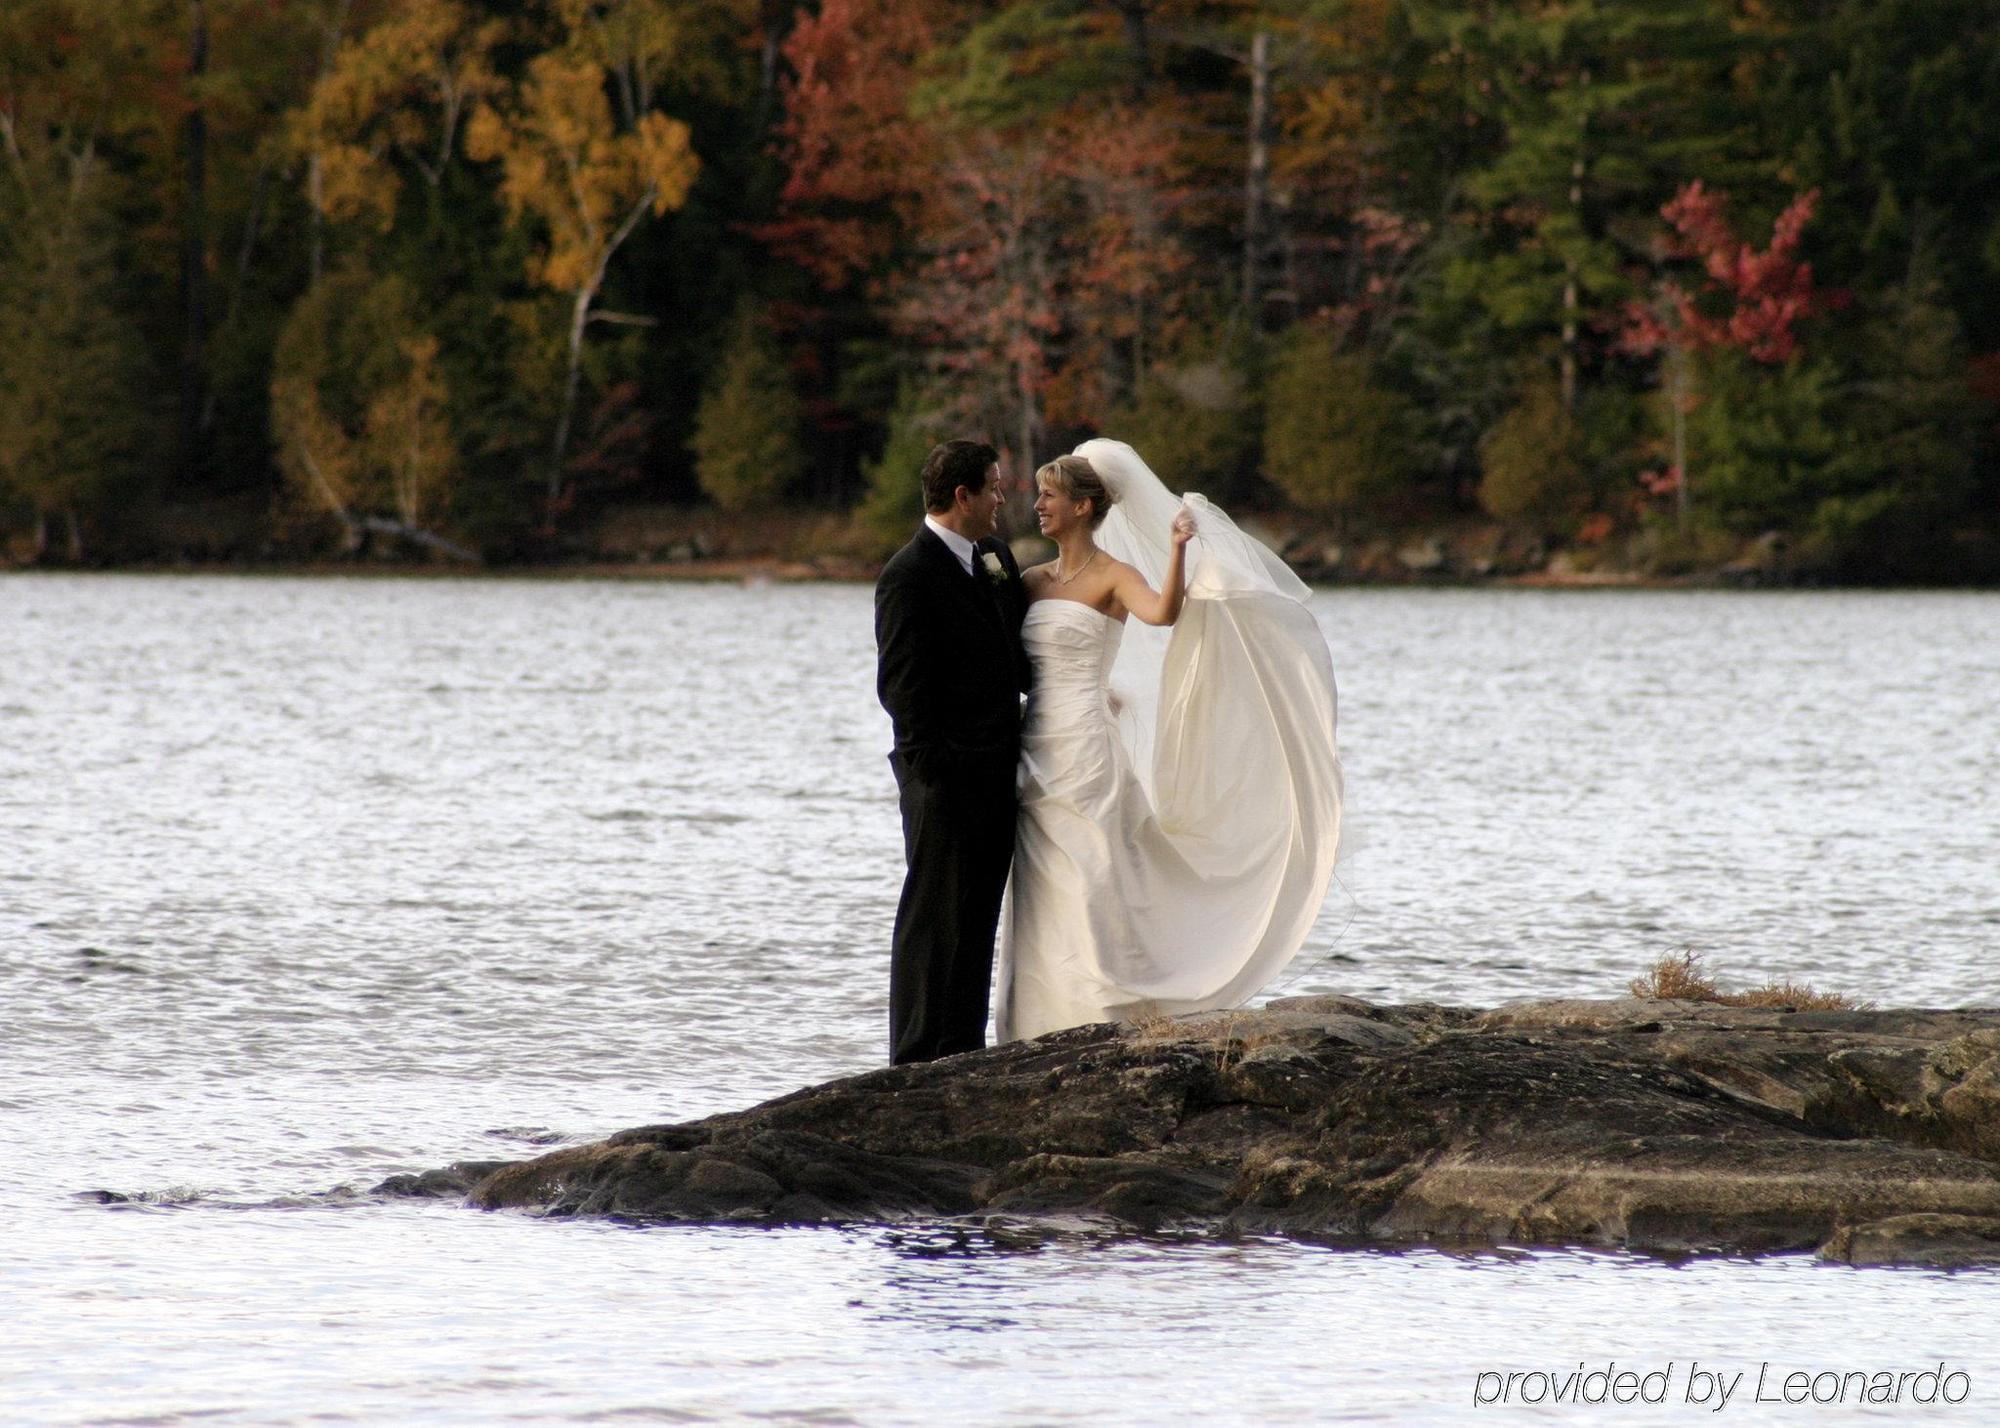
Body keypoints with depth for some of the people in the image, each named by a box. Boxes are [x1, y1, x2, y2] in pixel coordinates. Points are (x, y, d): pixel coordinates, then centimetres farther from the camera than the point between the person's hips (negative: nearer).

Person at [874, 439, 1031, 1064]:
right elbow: (900, 685, -14)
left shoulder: (997, 557, 13)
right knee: (933, 916, -4)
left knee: (978, 916, 11)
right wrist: (932, 766, -18)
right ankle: (916, 1059, 0)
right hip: (945, 775, -8)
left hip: (996, 770, 8)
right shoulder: (909, 575, -12)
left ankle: (964, 1051, 16)